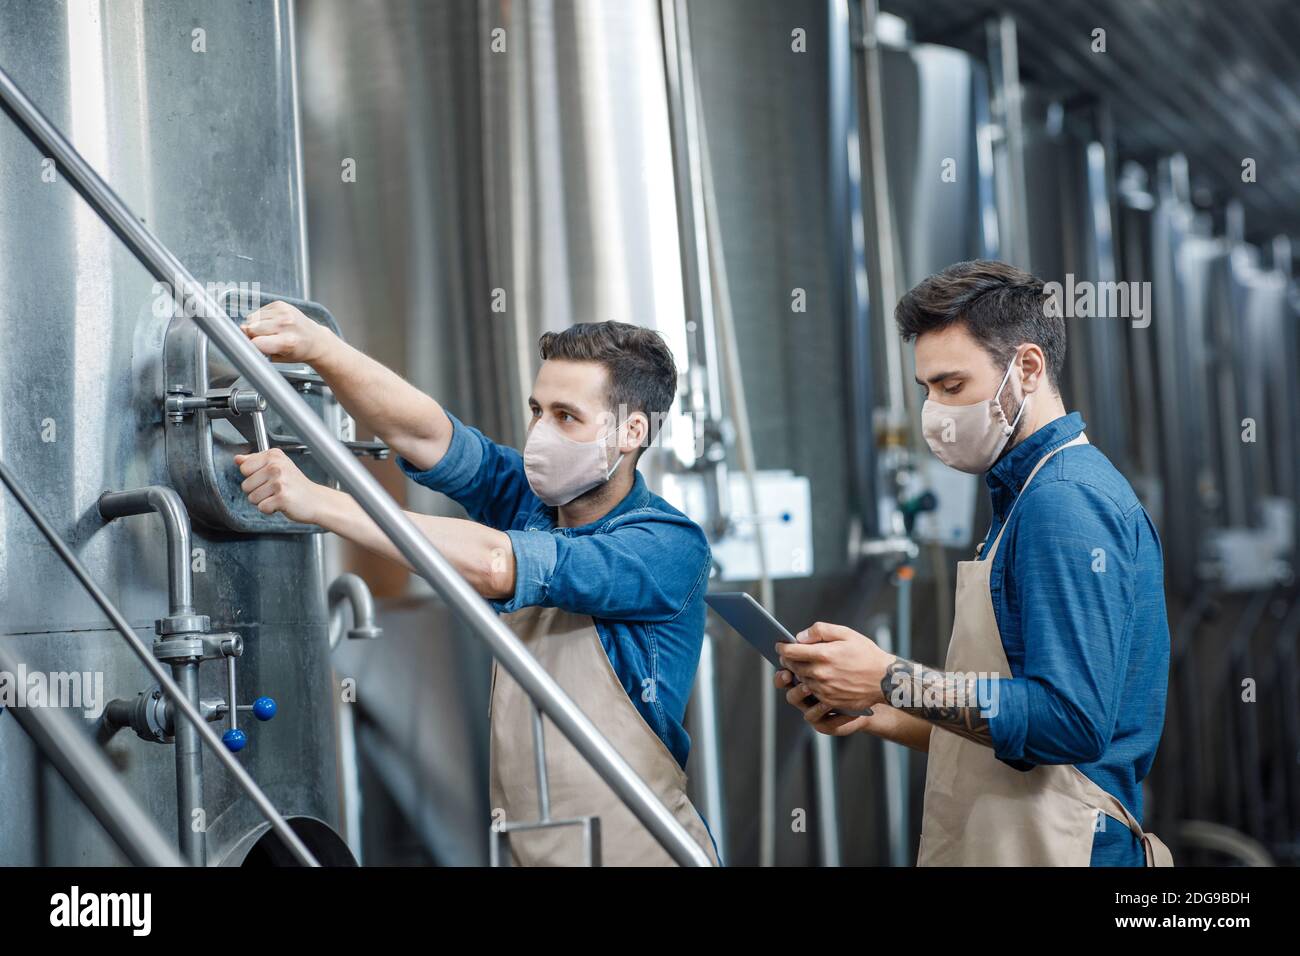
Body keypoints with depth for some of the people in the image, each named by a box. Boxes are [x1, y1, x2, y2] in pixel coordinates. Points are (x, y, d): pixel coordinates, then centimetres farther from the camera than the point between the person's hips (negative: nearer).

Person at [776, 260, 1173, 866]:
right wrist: (880, 716, 5)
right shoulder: (1028, 496, 16)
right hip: (992, 845, 9)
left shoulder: (1068, 499, -15)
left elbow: (1070, 720, -25)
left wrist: (890, 680, -19)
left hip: (1052, 848, -9)